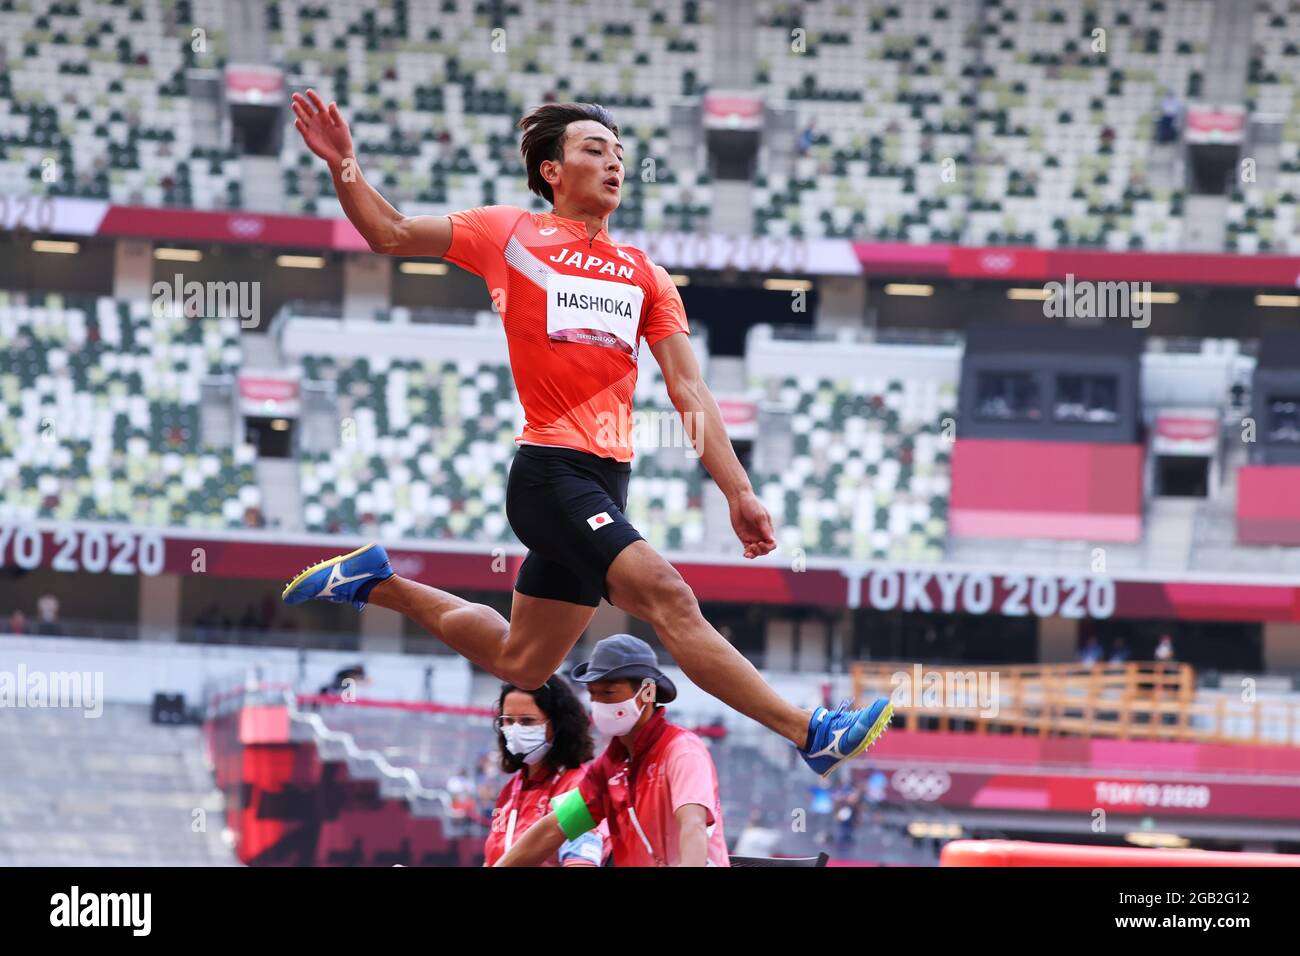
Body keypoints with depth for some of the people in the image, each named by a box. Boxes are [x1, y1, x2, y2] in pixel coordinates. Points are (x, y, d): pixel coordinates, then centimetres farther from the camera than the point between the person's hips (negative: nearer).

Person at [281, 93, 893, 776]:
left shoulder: (643, 274, 16)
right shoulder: (513, 235, 4)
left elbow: (688, 389, 11)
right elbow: (391, 234, 7)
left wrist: (738, 493, 2)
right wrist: (345, 166, -10)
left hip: (607, 482, 7)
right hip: (551, 471, -7)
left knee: (521, 664, 14)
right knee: (664, 593, -23)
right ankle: (812, 733, -30)